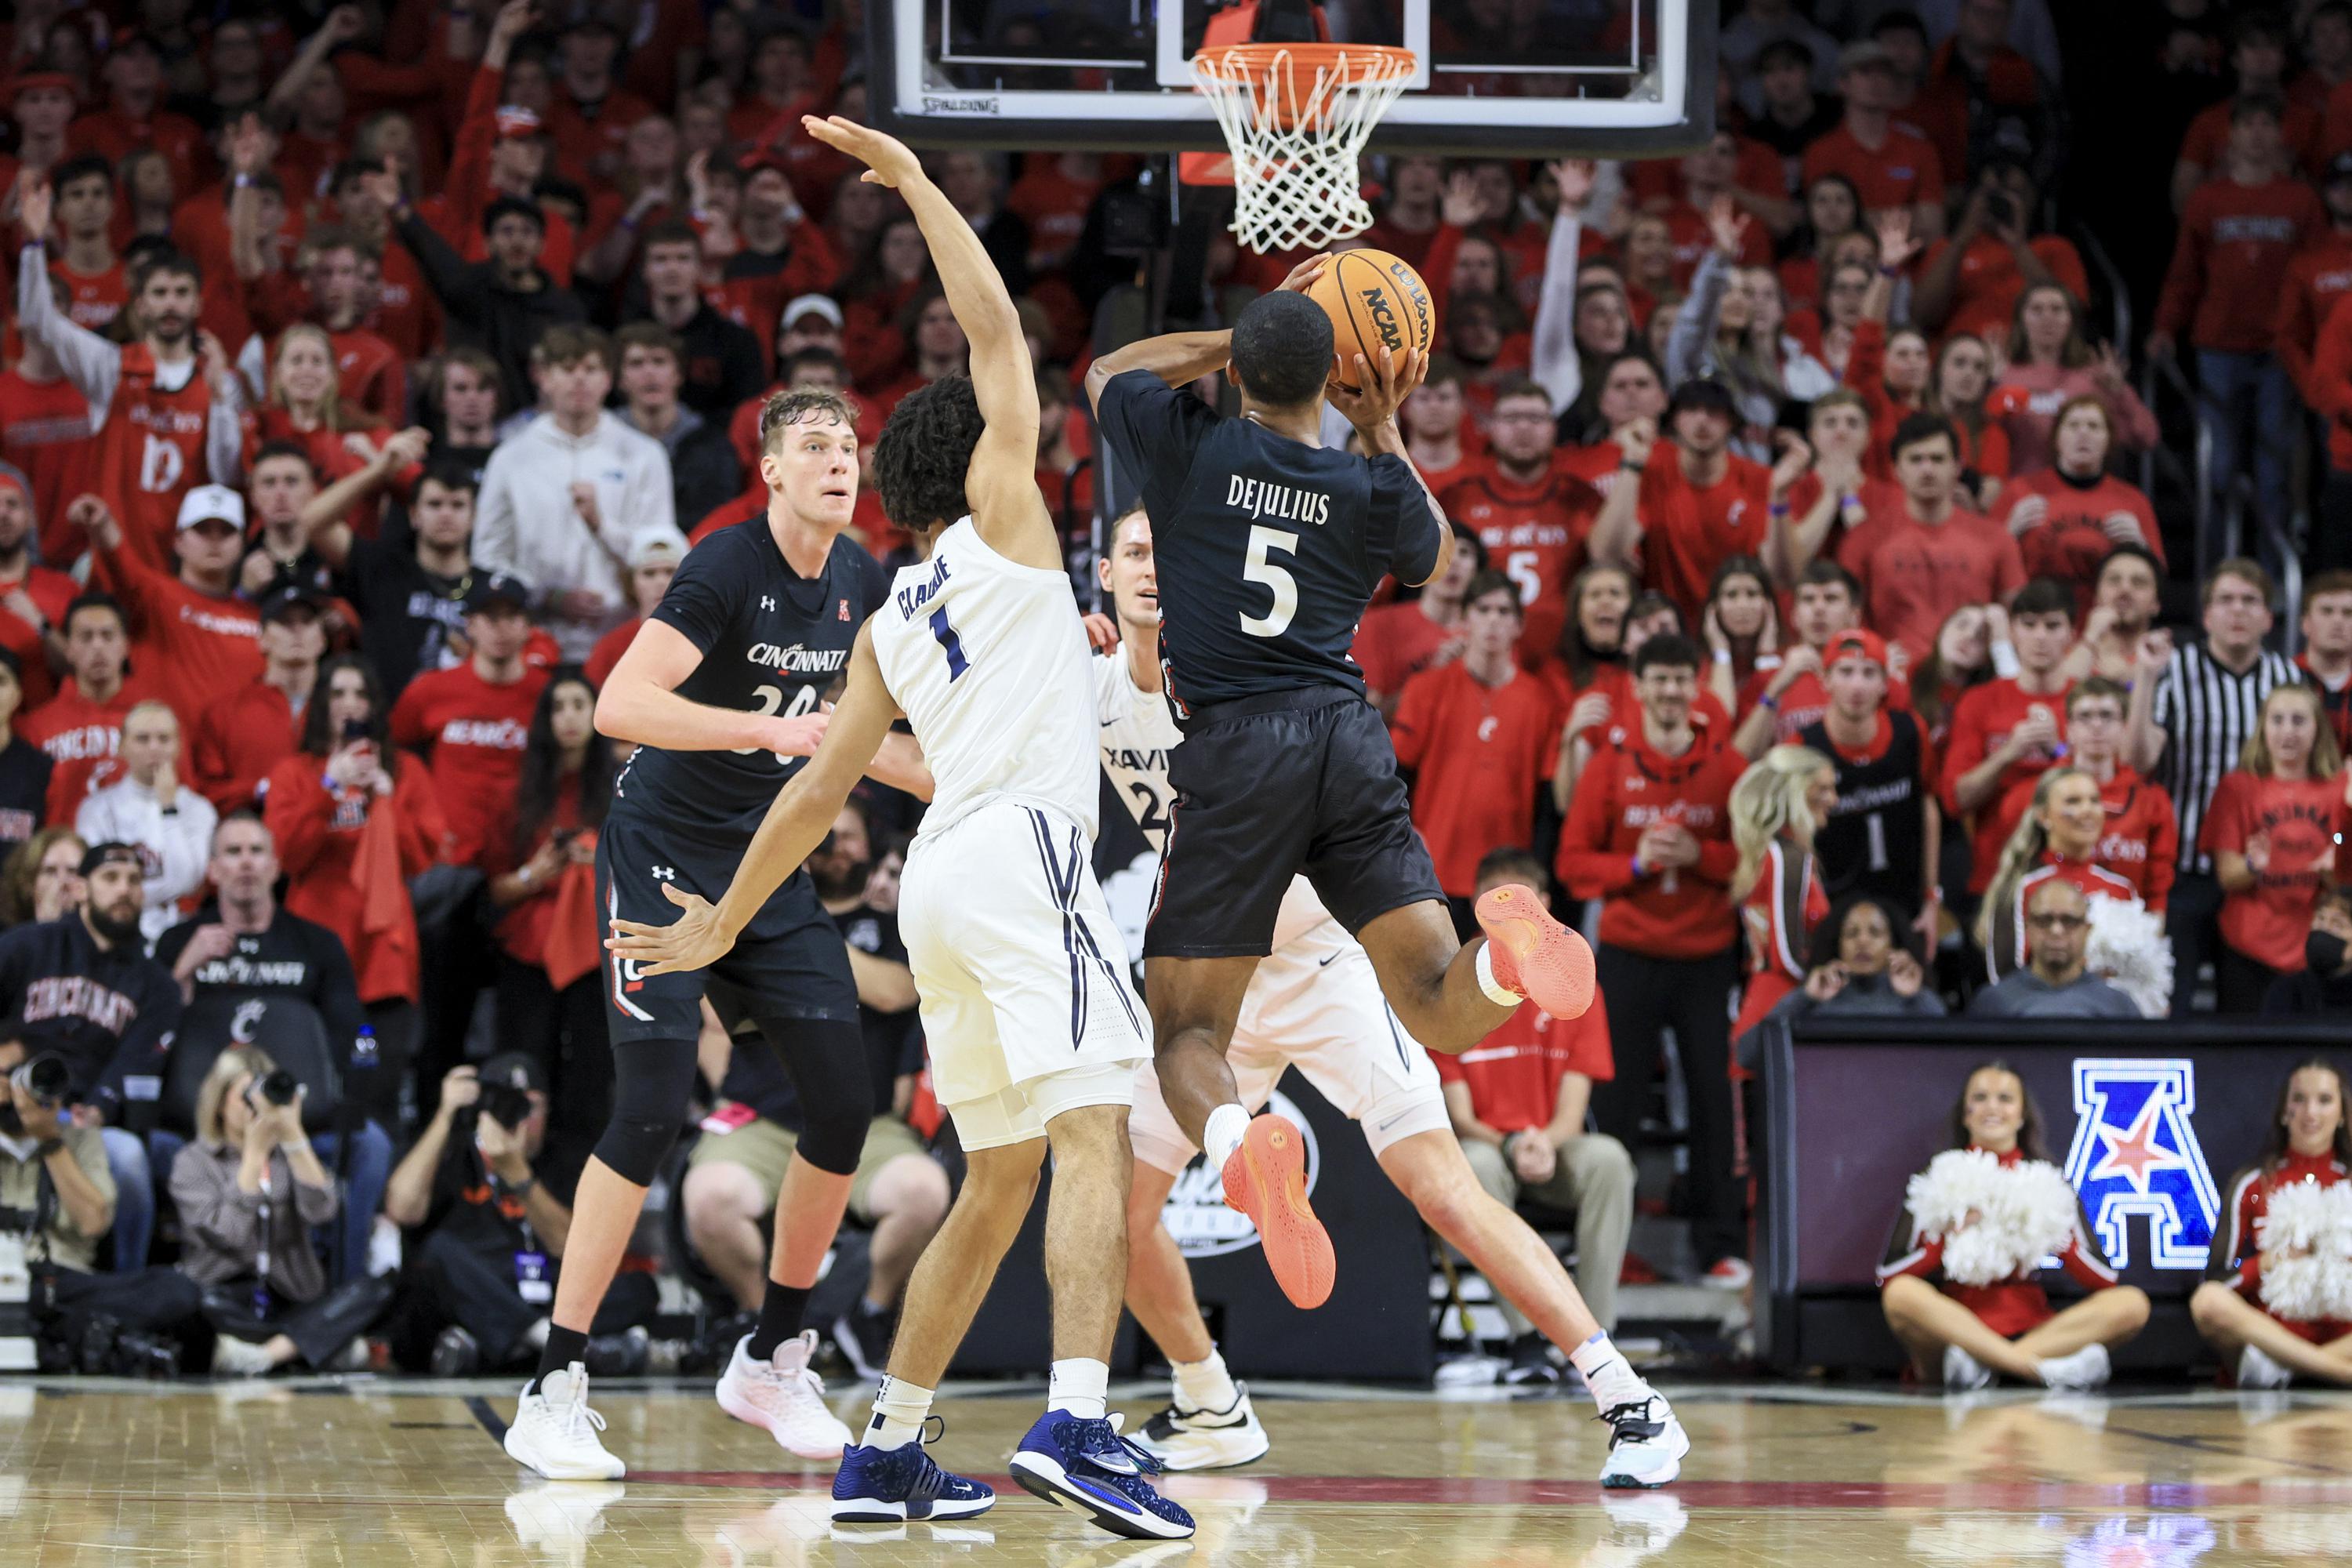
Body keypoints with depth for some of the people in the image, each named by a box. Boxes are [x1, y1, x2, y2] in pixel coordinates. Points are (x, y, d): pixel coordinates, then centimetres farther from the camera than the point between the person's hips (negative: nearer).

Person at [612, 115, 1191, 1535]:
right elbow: (996, 328, 7)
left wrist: (723, 924, 28)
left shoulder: (889, 624, 24)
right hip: (1024, 846, -8)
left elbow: (817, 793, 22)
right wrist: (914, 184, 14)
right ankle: (1077, 1423, -38)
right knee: (1096, 1132, -19)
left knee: (999, 1182, 16)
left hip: (939, 880, 8)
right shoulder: (1002, 517, 9)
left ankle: (889, 1456, 16)